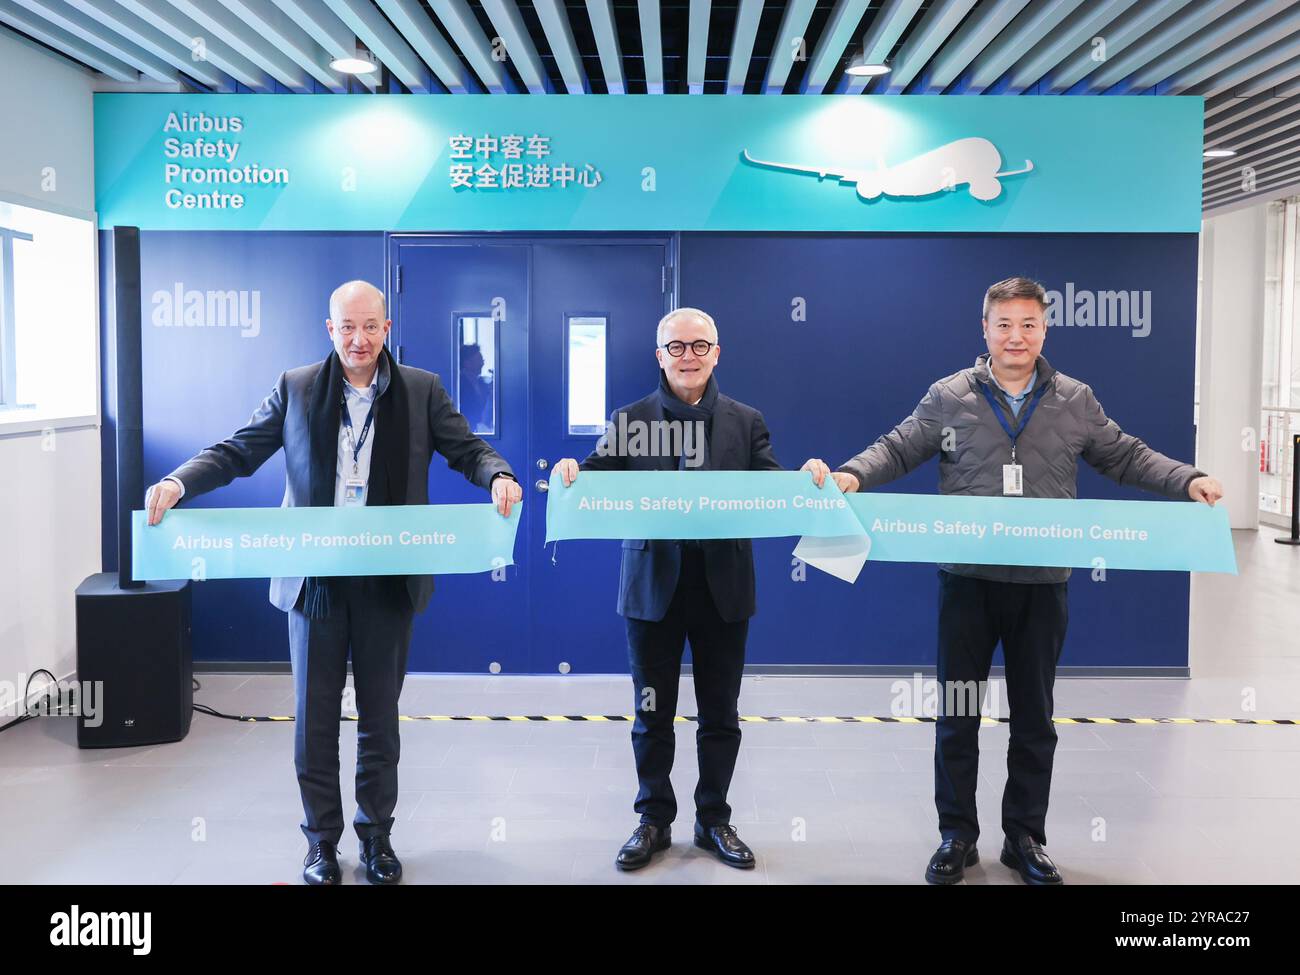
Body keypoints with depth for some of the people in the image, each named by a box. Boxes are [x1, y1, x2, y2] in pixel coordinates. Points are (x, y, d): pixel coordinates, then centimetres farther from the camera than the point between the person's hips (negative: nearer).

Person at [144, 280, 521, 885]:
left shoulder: (422, 391, 3)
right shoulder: (295, 388, 3)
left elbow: (467, 449, 1)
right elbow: (238, 452, 3)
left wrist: (498, 475, -21)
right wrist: (179, 482, -13)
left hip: (387, 579, 0)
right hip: (316, 578, 0)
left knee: (380, 715, 11)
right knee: (314, 715, 8)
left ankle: (376, 836, 27)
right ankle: (322, 840, 23)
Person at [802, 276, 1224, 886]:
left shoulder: (1076, 401, 5)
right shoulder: (949, 397, 0)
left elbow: (1126, 457, 11)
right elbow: (898, 448, 2)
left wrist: (1188, 480, -2)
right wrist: (853, 474, -16)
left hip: (1043, 583, 1)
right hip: (967, 580, -1)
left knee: (1034, 717, 12)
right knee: (957, 714, 8)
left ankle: (1025, 836, 27)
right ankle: (957, 835, 23)